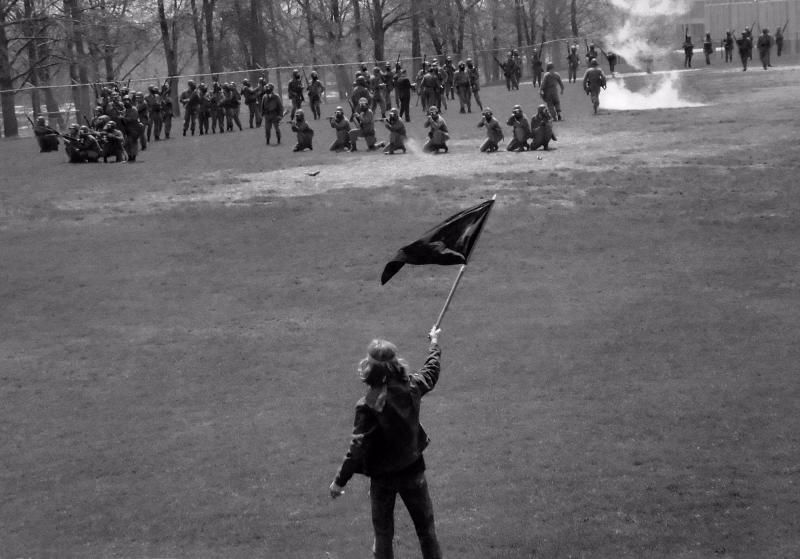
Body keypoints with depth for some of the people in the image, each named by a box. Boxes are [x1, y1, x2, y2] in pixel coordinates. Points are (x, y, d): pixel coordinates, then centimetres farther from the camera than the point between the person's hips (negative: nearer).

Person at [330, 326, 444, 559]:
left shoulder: (368, 406, -26)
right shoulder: (412, 387, -14)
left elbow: (358, 447, -22)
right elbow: (432, 372, 9)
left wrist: (340, 481, -12)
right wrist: (435, 343, 27)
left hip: (382, 477, -3)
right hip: (413, 470, 3)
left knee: (383, 533, 15)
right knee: (426, 529, 17)